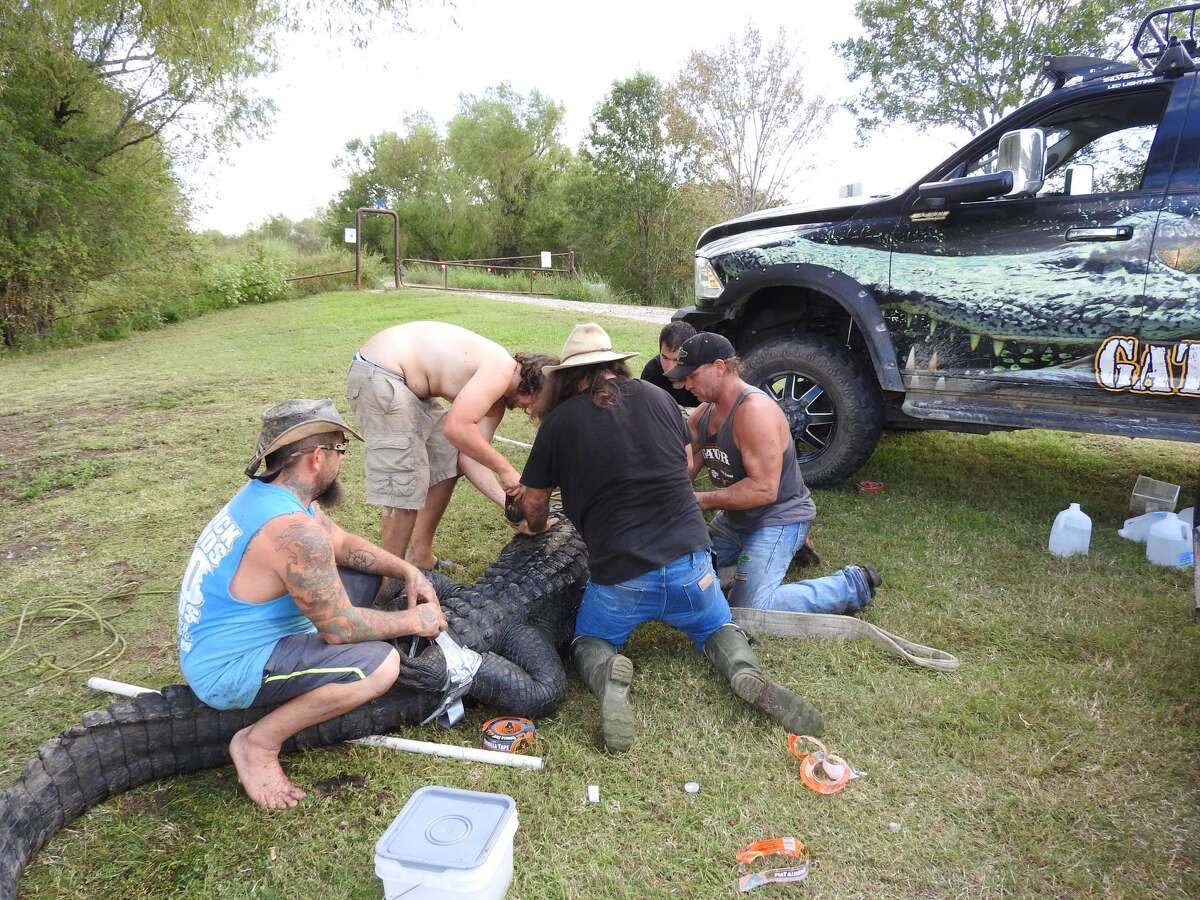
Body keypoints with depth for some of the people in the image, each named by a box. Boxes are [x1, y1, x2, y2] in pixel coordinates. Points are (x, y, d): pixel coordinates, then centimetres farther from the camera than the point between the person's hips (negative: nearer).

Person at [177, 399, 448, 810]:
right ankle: (258, 743, -9)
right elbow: (340, 627, -25)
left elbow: (342, 542, 12)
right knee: (380, 663, -26)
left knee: (370, 576, 11)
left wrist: (407, 570, 1)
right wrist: (413, 621, -10)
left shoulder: (266, 491, 0)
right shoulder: (293, 530, -31)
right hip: (226, 670, -9)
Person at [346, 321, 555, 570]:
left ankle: (419, 556, 27)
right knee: (406, 486, -8)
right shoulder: (501, 368, -17)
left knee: (449, 462, 16)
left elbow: (470, 457, 9)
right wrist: (505, 469, -16)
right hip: (378, 377, -10)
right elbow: (456, 428, -26)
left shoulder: (496, 402, 12)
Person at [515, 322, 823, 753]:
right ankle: (747, 672, -2)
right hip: (689, 561, 3)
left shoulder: (559, 420, -2)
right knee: (716, 626, 31)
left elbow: (533, 503, 8)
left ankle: (608, 674, -10)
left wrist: (537, 529, 31)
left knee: (588, 642, 25)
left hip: (618, 575, -2)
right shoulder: (659, 398, 6)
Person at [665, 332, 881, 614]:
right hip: (734, 518, 9)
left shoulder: (755, 411, -26)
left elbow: (763, 489, -31)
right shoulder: (703, 414, 2)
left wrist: (701, 500, -28)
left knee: (749, 614, -18)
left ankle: (851, 585, -1)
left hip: (778, 520, -9)